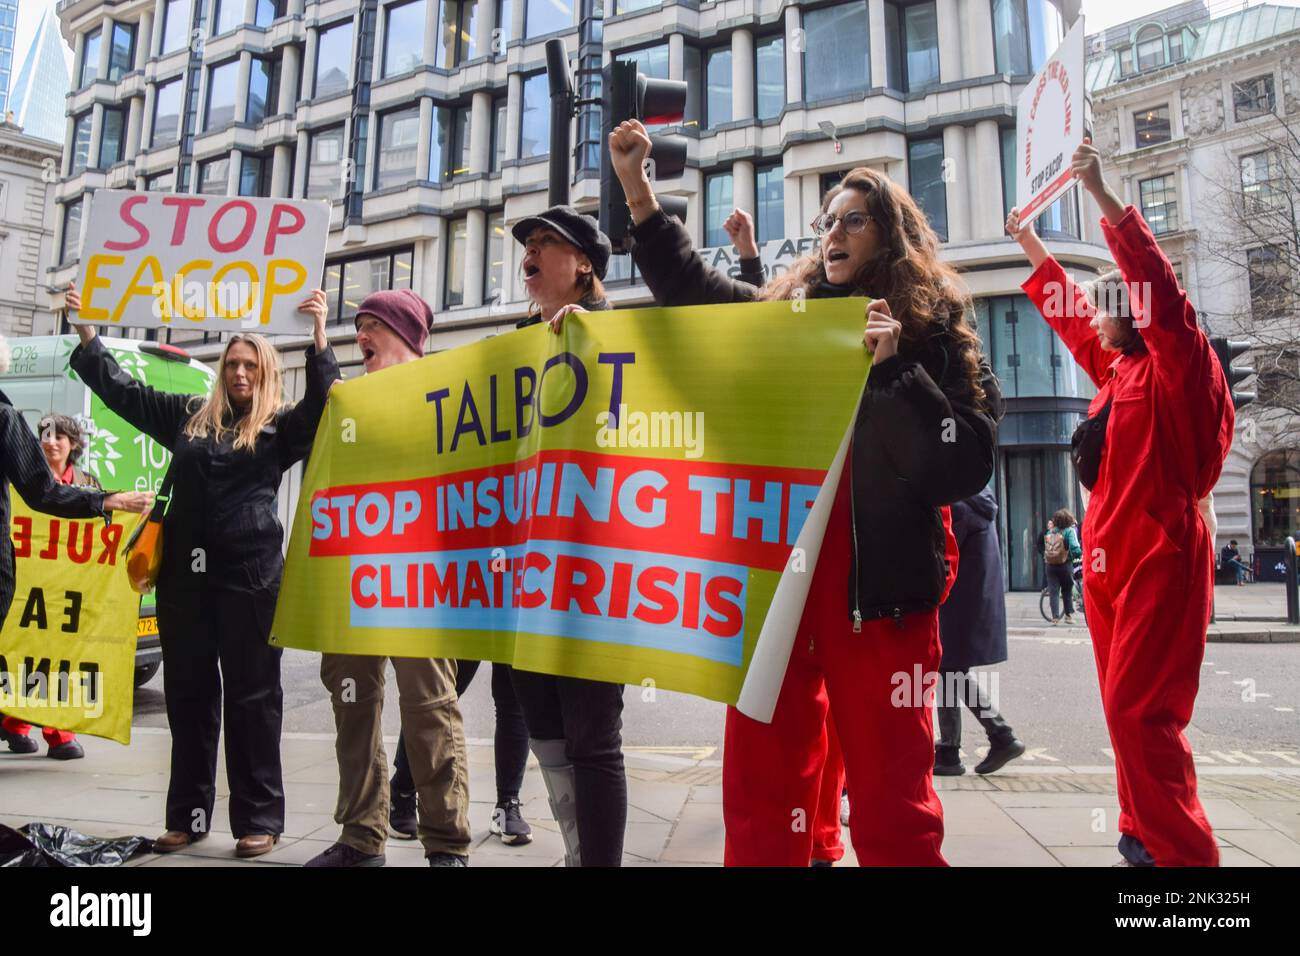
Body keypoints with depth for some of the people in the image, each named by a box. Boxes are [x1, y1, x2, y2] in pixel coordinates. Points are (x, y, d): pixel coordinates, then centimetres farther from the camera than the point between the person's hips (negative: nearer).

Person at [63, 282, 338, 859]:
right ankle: (188, 815, 23)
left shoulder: (281, 426, 3)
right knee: (188, 692, 11)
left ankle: (259, 820, 10)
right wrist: (87, 330, 19)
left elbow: (324, 405, -14)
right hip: (184, 572, 5)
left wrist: (319, 334, -21)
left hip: (249, 574, -4)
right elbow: (121, 389, 22)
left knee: (251, 693, 1)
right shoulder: (189, 415, 15)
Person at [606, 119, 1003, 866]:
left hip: (881, 591, -2)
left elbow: (968, 468, -6)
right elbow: (690, 289, 16)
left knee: (892, 804, 8)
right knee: (760, 796, 11)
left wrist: (895, 369, -17)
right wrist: (638, 188, 7)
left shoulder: (938, 334, 3)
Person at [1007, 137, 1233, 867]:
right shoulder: (1119, 372, 16)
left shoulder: (1177, 368, -5)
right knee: (1127, 710, 11)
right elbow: (1070, 317, 29)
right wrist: (1033, 245, 35)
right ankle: (1144, 836, 21)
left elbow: (1158, 285, -19)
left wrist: (1104, 196, -20)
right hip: (1111, 557, 8)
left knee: (1140, 711, -11)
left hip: (1162, 556, -8)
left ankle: (1185, 853, -2)